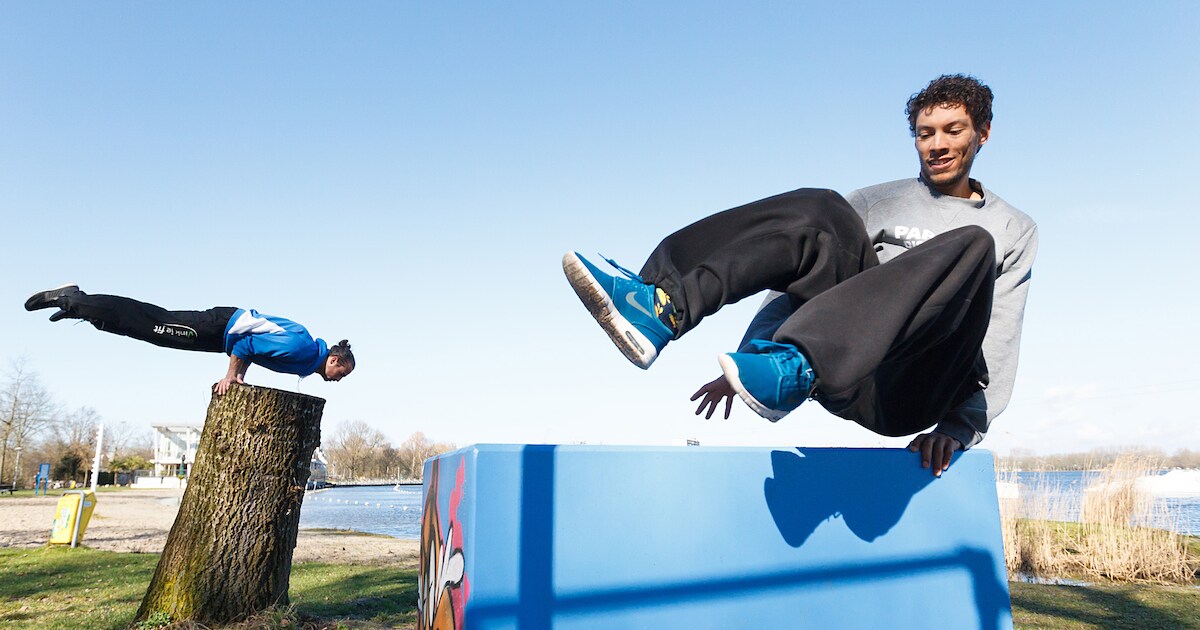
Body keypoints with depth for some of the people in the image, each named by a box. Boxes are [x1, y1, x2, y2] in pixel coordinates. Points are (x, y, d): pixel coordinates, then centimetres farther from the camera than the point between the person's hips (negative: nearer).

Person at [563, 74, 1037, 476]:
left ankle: (793, 369, -47)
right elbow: (798, 278, 14)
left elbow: (1000, 340, 5)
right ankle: (661, 309, -34)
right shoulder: (879, 201, 24)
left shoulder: (1014, 230, 19)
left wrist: (961, 426, -10)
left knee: (971, 245, -28)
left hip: (917, 395, -2)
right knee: (815, 210, -16)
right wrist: (747, 361, 2)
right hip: (843, 370, 2)